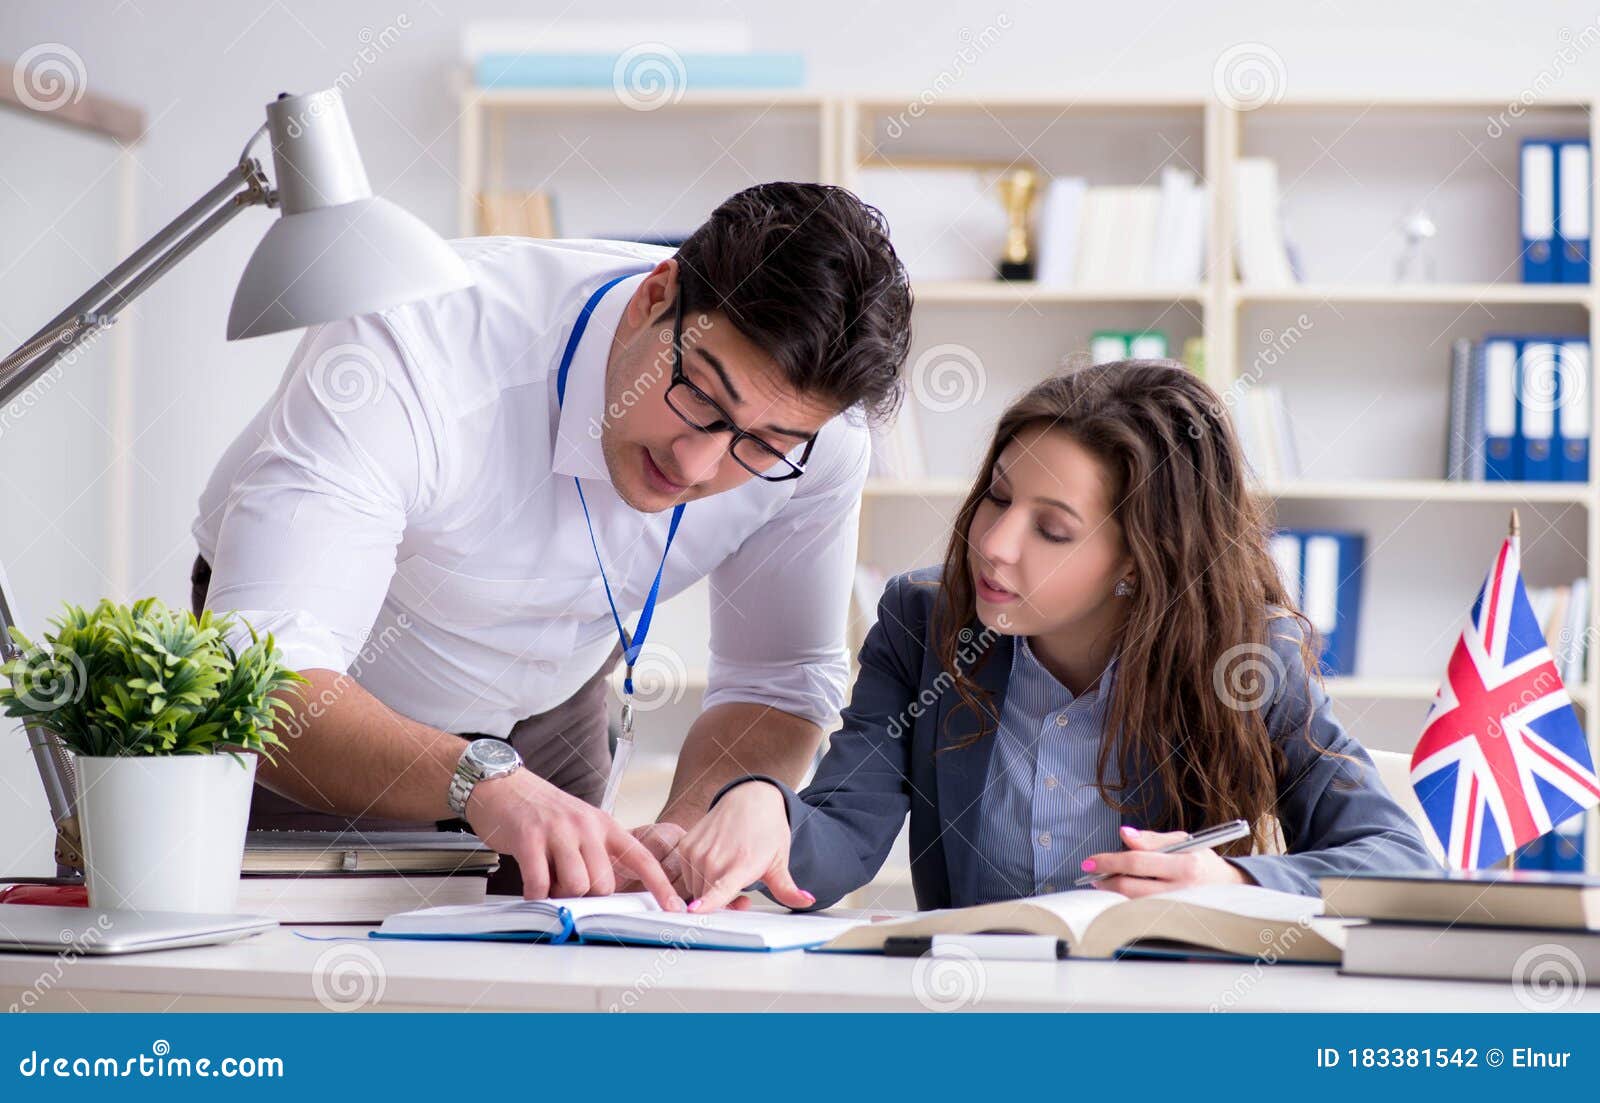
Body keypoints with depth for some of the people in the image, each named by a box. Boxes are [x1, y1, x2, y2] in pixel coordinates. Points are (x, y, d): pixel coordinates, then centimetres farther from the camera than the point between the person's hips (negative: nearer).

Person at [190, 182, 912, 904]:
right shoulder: (412, 349, -37)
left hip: (545, 722, 3)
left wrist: (686, 829, -30)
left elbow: (782, 685, -10)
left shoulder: (815, 434, -22)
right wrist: (484, 779, -59)